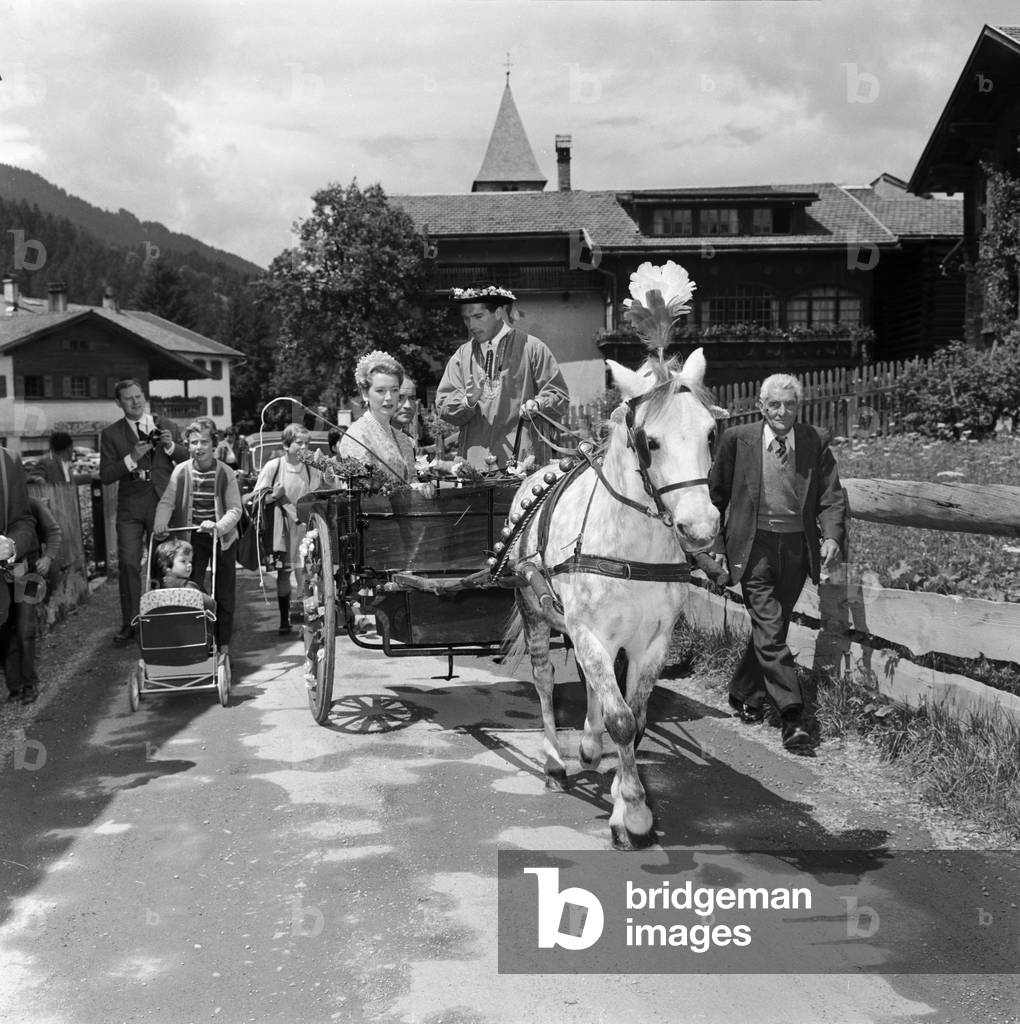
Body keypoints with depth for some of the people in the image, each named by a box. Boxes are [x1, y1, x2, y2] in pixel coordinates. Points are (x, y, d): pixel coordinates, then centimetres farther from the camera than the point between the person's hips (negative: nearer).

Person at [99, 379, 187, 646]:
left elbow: (188, 461, 8)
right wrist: (131, 458, -17)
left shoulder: (167, 426, 9)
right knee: (128, 563, -9)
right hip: (130, 508, -1)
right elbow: (106, 476, -3)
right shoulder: (111, 434, 4)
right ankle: (130, 624, -2)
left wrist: (171, 446, -12)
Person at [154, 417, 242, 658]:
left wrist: (218, 526, -29)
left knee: (224, 593, 5)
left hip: (222, 538, -1)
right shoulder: (181, 471, -4)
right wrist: (160, 523, -25)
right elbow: (167, 501, -6)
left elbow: (235, 509, -11)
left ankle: (223, 643, 18)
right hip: (193, 538, 1)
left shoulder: (226, 473, -9)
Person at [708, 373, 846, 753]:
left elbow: (831, 497, -1)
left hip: (797, 547, 3)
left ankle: (743, 695, 34)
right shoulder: (738, 440, -3)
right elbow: (715, 493, 8)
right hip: (754, 546, -3)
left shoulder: (816, 443, 2)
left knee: (770, 627, 13)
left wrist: (832, 537, -18)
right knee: (770, 629, -11)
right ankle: (792, 716, -10)